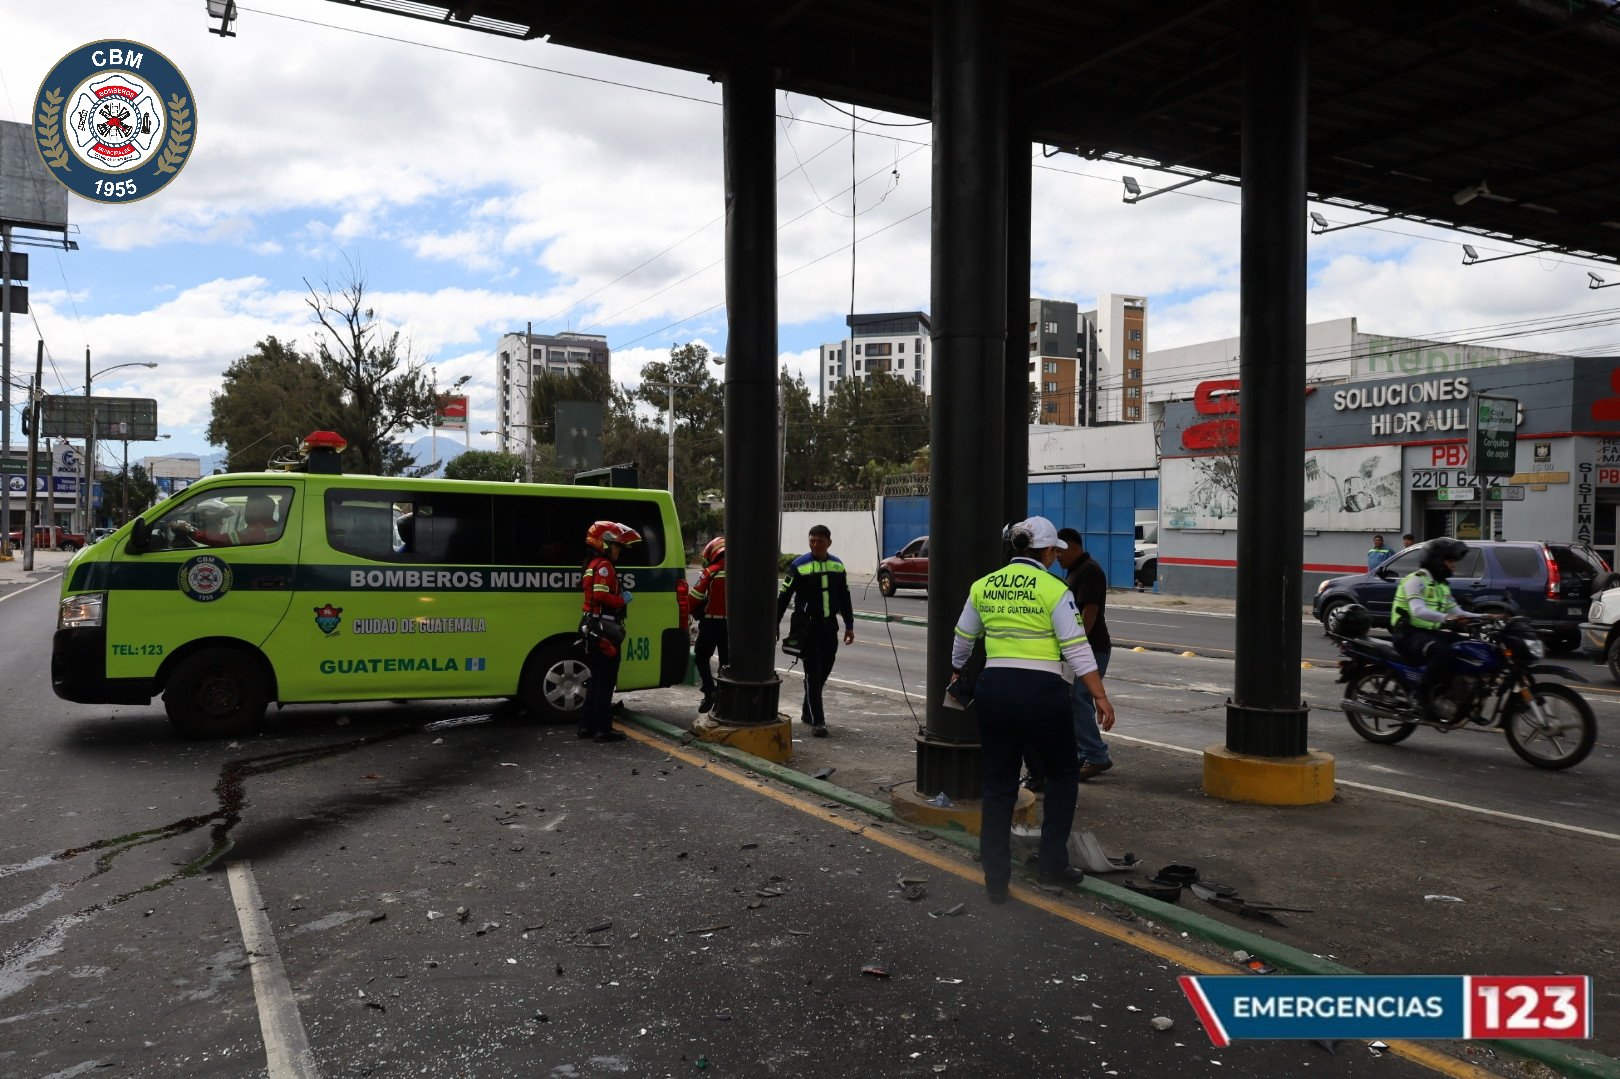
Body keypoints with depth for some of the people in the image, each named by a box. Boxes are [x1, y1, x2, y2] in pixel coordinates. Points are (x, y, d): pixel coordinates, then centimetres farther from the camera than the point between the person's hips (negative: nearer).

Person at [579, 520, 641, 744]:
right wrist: (623, 600, -13)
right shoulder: (604, 566, -13)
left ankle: (587, 725, 19)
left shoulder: (593, 565, 18)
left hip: (595, 630, 10)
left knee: (597, 679, 16)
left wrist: (620, 595, 12)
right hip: (605, 629, -10)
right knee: (605, 681, -4)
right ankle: (603, 729, -1)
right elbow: (600, 595, -26)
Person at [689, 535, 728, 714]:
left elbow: (694, 597, -8)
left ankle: (710, 691, -6)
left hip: (712, 621, -4)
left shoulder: (710, 572, -9)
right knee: (726, 661, 14)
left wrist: (696, 612, 10)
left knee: (702, 658, 11)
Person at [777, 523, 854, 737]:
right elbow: (784, 596, -4)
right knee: (813, 673, -5)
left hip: (829, 624, 5)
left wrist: (849, 625, 17)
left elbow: (844, 597, 17)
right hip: (807, 625, -5)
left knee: (824, 670, 11)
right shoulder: (799, 565, -7)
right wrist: (775, 623, -4)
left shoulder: (837, 565, 8)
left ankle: (808, 712, 28)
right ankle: (817, 721, -3)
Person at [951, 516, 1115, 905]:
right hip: (1041, 691, -4)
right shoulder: (1054, 590, -7)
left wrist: (956, 673, 37)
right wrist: (1101, 697, -6)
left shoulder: (983, 586, 8)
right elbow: (1076, 650, -10)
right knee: (1063, 773, 19)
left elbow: (963, 639, 20)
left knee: (998, 785, 12)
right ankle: (1053, 866, 18)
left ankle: (996, 880, 14)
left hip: (993, 687, 4)